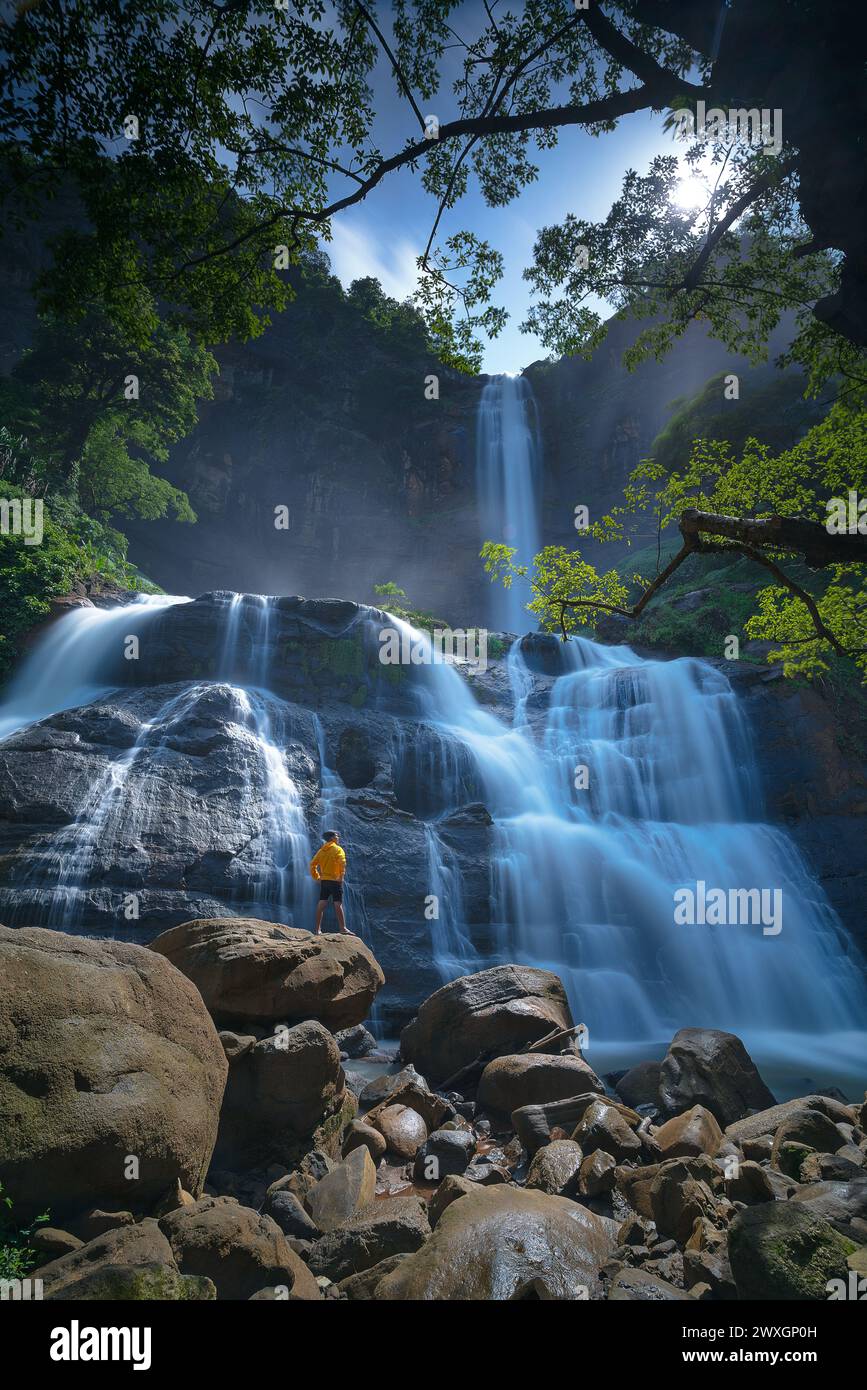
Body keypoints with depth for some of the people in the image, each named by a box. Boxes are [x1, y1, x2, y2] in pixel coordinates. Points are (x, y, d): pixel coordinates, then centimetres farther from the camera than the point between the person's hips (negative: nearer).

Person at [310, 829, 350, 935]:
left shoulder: (321, 850, 15)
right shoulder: (337, 849, -4)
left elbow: (313, 864, 11)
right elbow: (342, 862, -21)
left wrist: (316, 877, 13)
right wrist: (341, 876, -16)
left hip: (323, 881, 6)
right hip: (335, 880, -6)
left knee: (321, 905, 5)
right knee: (338, 904, -8)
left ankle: (318, 929, 6)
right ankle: (343, 928, -12)